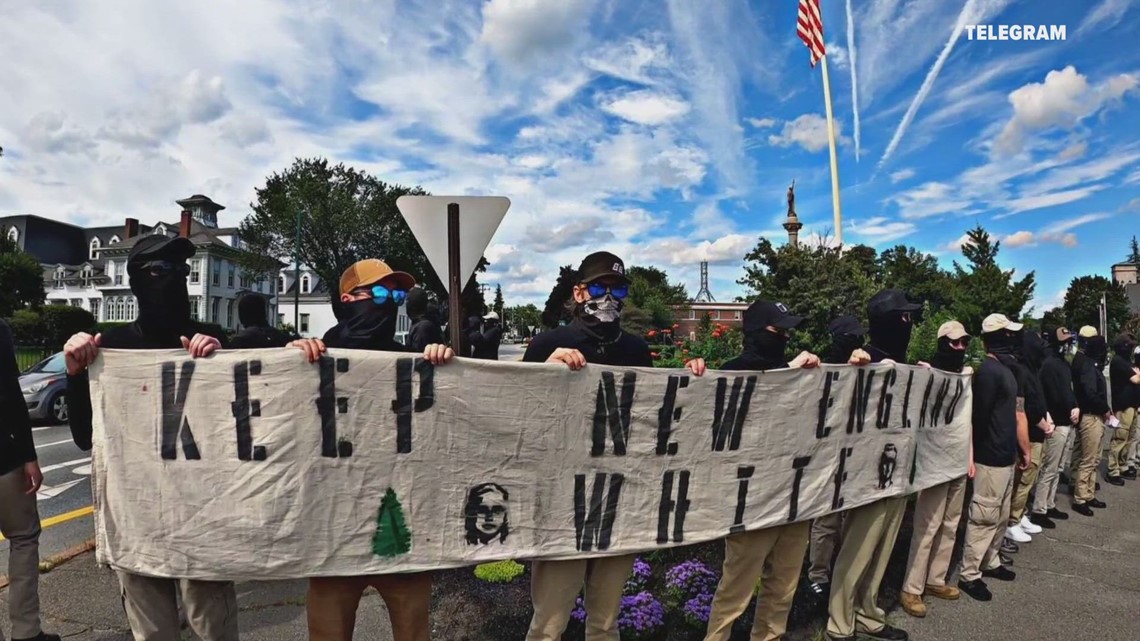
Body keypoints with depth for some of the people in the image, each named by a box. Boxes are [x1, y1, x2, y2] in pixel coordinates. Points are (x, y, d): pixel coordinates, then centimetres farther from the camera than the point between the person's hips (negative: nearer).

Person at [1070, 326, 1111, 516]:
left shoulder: (1088, 361, 13)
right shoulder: (1086, 363, -17)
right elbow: (1090, 393, -24)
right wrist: (1105, 409, -12)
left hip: (1095, 416, 10)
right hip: (1091, 417, -10)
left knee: (1093, 460, 17)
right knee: (1088, 461, -4)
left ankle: (1089, 495, 26)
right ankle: (1080, 500, 3)